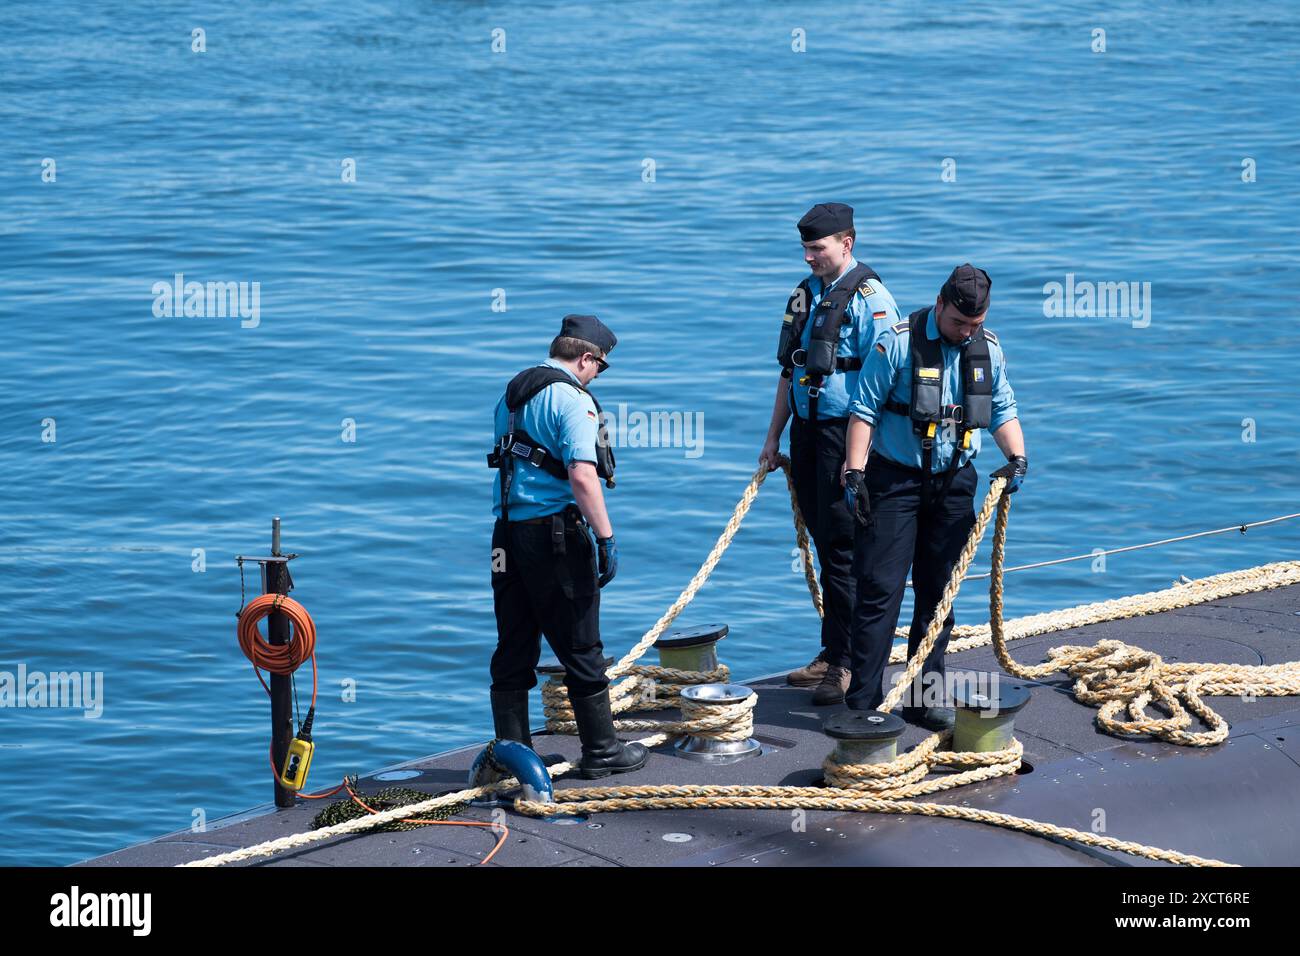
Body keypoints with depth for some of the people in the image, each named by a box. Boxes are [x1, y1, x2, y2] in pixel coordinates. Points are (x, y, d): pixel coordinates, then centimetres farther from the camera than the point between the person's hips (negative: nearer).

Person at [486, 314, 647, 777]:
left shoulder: (513, 393, 15)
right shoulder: (572, 399, -12)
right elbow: (581, 476, -22)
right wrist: (605, 536, -18)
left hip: (508, 530, 8)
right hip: (555, 531, -8)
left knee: (513, 650, 10)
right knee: (580, 648, 2)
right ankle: (601, 750, 11)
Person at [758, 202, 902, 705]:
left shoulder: (869, 297, -11)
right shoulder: (804, 294, 14)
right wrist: (774, 436, 17)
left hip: (847, 432, -7)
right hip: (807, 432, 7)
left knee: (844, 550, -6)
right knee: (825, 546, 13)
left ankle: (849, 662, 0)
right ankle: (832, 653, 21)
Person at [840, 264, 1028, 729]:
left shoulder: (988, 348, 4)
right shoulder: (899, 341, -11)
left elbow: (1002, 409, 14)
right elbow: (864, 408, -8)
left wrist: (1017, 456, -4)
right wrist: (854, 473, -13)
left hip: (954, 482, 5)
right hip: (894, 479, -5)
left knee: (938, 592, 9)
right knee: (880, 589, -7)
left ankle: (925, 696, 17)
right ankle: (863, 700, -4)